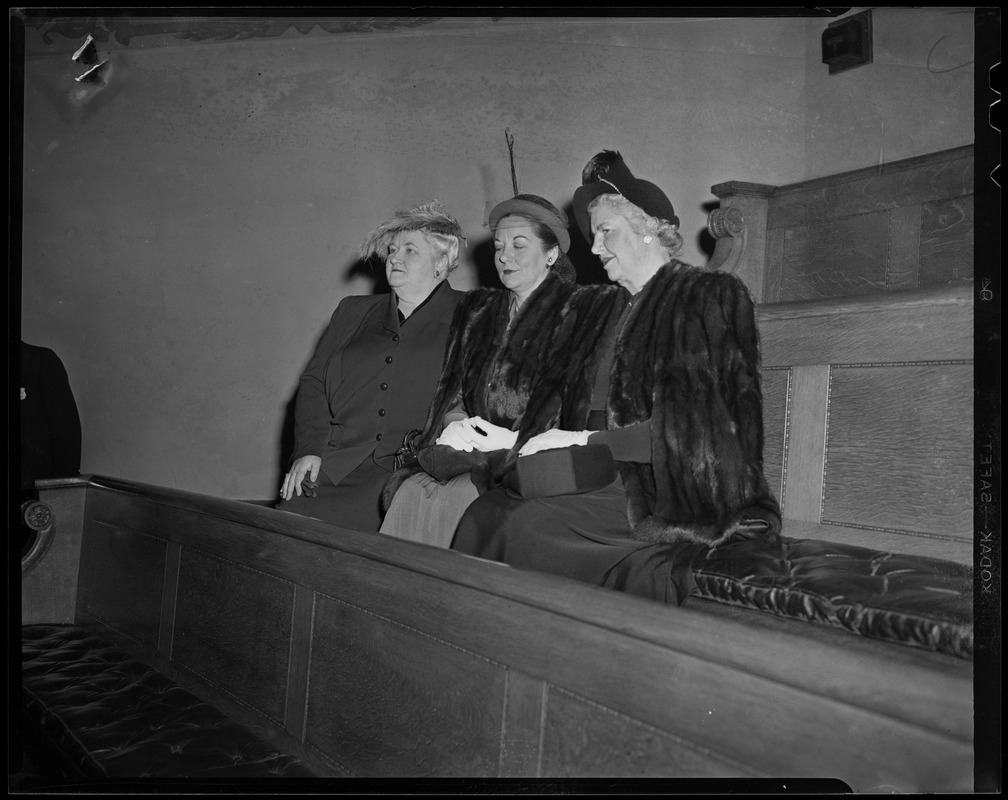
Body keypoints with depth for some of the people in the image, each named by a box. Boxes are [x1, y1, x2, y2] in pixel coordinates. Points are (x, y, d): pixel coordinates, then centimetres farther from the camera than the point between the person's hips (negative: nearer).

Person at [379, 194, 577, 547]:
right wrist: (454, 424, -5)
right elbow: (452, 387, 17)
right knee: (411, 492, -21)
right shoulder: (476, 311, 19)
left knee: (452, 499, -28)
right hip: (471, 449, 5)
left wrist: (514, 439, -15)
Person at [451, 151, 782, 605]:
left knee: (530, 525, -27)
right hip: (595, 477, 6)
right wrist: (510, 440, -6)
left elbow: (690, 428, -11)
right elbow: (553, 407, 15)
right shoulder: (592, 307, 19)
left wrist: (586, 440, -12)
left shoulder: (711, 297, -1)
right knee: (483, 512, -20)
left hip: (671, 495, -6)